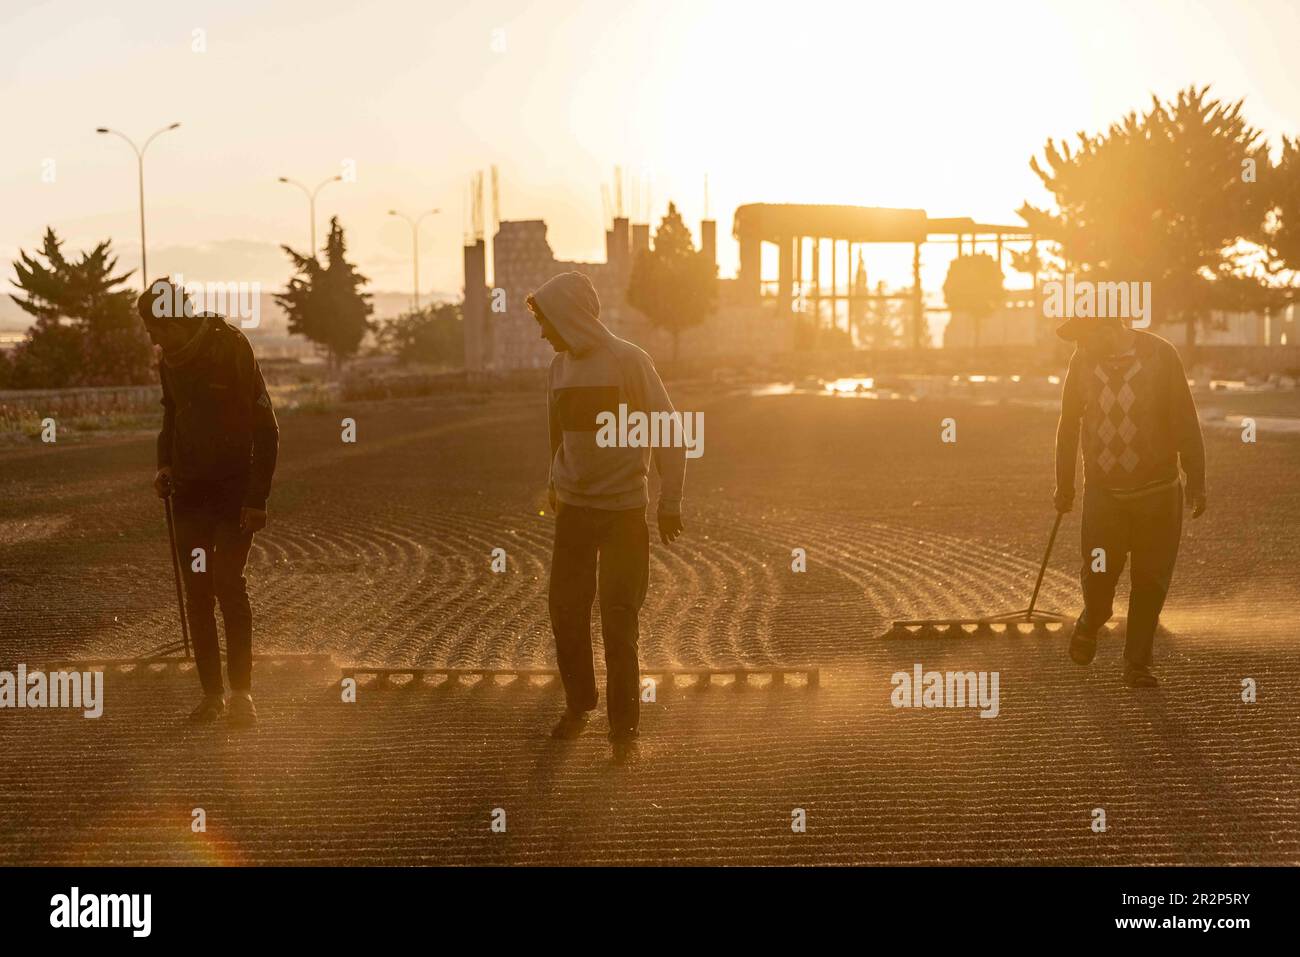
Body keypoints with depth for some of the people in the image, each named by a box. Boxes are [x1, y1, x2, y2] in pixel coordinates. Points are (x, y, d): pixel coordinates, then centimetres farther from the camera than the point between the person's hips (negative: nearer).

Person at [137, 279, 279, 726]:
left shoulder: (231, 350, -13)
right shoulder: (170, 362, 7)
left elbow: (265, 428, -13)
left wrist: (257, 497, -16)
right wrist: (165, 466, 5)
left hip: (233, 491, -6)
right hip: (190, 489, 6)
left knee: (228, 581, -15)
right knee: (197, 592, 3)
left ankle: (242, 693, -8)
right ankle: (212, 692, 11)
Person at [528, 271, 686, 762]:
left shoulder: (628, 361, -12)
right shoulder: (561, 365, 6)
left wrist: (670, 501, -11)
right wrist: (556, 485, 19)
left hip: (624, 509, -5)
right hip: (573, 508, 5)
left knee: (619, 620, -3)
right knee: (566, 610, 7)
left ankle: (623, 725, 7)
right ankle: (578, 703, 26)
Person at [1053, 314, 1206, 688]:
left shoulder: (1160, 355, -8)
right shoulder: (1082, 361, -1)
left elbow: (1185, 421, -3)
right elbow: (1068, 424, 11)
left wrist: (1196, 482, -4)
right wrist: (1064, 484, 16)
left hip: (1158, 491, -1)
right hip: (1103, 490, 1)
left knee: (1150, 582, 3)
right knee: (1097, 576, -3)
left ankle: (1137, 664, 17)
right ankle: (1090, 624, 30)